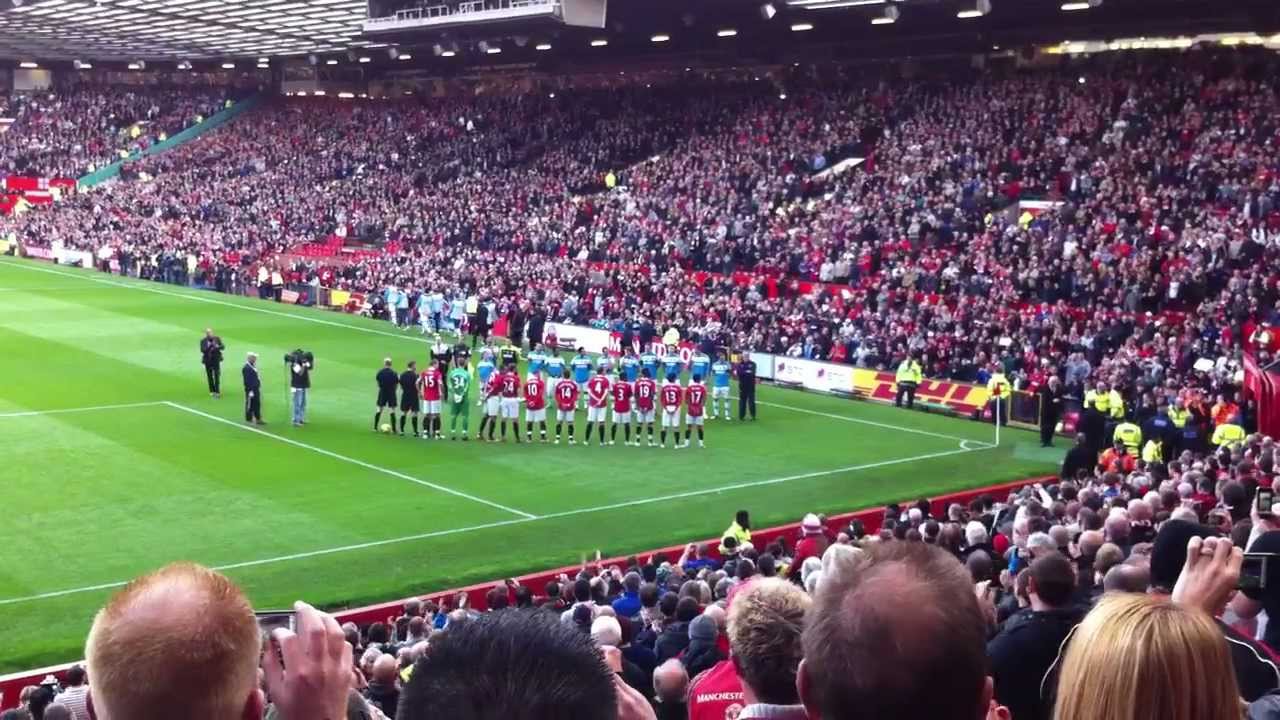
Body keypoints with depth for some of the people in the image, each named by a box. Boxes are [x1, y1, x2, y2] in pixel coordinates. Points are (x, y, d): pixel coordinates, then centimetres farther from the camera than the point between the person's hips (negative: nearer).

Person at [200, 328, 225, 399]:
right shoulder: (203, 341, -2)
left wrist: (218, 346, -26)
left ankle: (217, 392, -5)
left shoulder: (217, 339, 0)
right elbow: (202, 350, -12)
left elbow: (223, 347, -4)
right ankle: (212, 391, 19)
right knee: (209, 376, 7)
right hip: (208, 360, 1)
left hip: (216, 360, -1)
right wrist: (209, 347, -29)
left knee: (217, 376, -7)